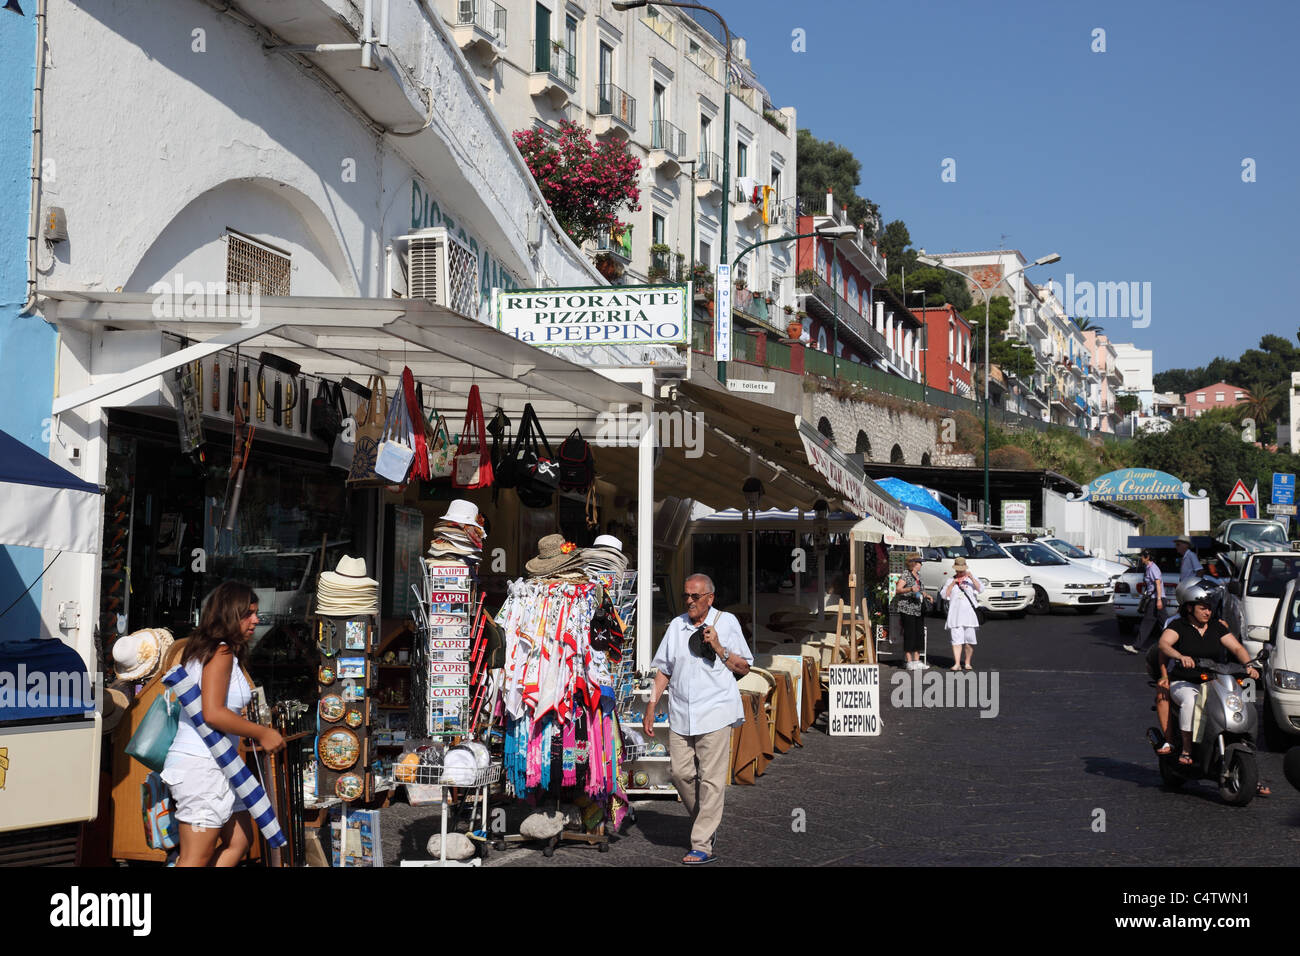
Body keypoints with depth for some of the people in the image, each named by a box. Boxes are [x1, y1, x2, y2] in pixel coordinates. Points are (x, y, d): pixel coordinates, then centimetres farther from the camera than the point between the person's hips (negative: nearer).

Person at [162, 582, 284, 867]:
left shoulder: (203, 652, 17)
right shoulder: (221, 653, -12)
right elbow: (212, 713, -23)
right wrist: (261, 733, -14)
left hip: (213, 765, 10)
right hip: (202, 763, -10)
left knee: (240, 841, 15)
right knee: (196, 859, -6)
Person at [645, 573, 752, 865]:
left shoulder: (727, 622, 3)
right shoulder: (676, 625, 13)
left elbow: (743, 668, 5)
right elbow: (663, 670, 17)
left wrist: (719, 649, -10)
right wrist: (651, 708, 12)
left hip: (715, 712, -4)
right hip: (680, 714, 4)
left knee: (711, 779, -7)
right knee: (680, 772, 1)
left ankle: (702, 845, -4)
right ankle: (706, 823, 24)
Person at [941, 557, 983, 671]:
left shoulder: (972, 578, 10)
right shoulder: (950, 580, 13)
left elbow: (980, 589, -6)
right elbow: (944, 595, 4)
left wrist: (971, 578, -17)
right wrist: (952, 583, -4)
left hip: (969, 613, 0)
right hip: (955, 614, 0)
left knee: (970, 640, 0)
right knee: (956, 640, -7)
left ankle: (967, 663, 13)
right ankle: (957, 664, -9)